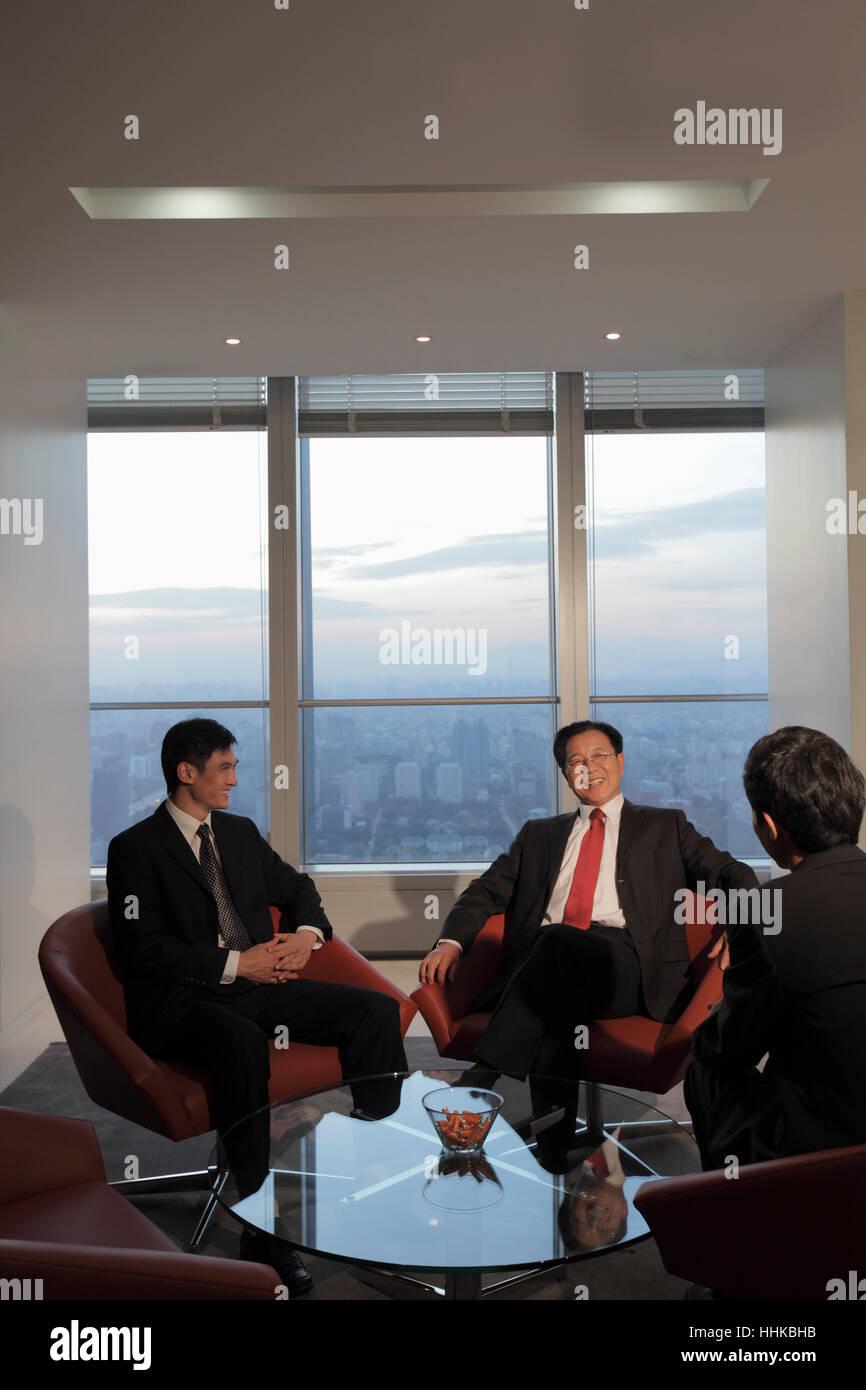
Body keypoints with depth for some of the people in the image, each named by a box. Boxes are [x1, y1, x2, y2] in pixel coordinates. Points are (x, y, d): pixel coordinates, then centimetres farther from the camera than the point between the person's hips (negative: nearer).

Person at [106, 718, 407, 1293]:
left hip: (259, 983, 7)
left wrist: (308, 933, 1)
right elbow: (145, 948, -12)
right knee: (243, 1041, -40)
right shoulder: (135, 848, -2)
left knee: (378, 1009, -12)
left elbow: (297, 886, 25)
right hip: (183, 999, -6)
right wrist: (235, 963, -18)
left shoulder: (241, 832, 18)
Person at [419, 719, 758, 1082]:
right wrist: (451, 942, 0)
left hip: (624, 962, -1)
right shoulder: (538, 834, 29)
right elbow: (487, 891, 21)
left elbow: (732, 874, 15)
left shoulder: (666, 827, 24)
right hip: (541, 962, 2)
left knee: (557, 940, -35)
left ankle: (490, 1076, -33)